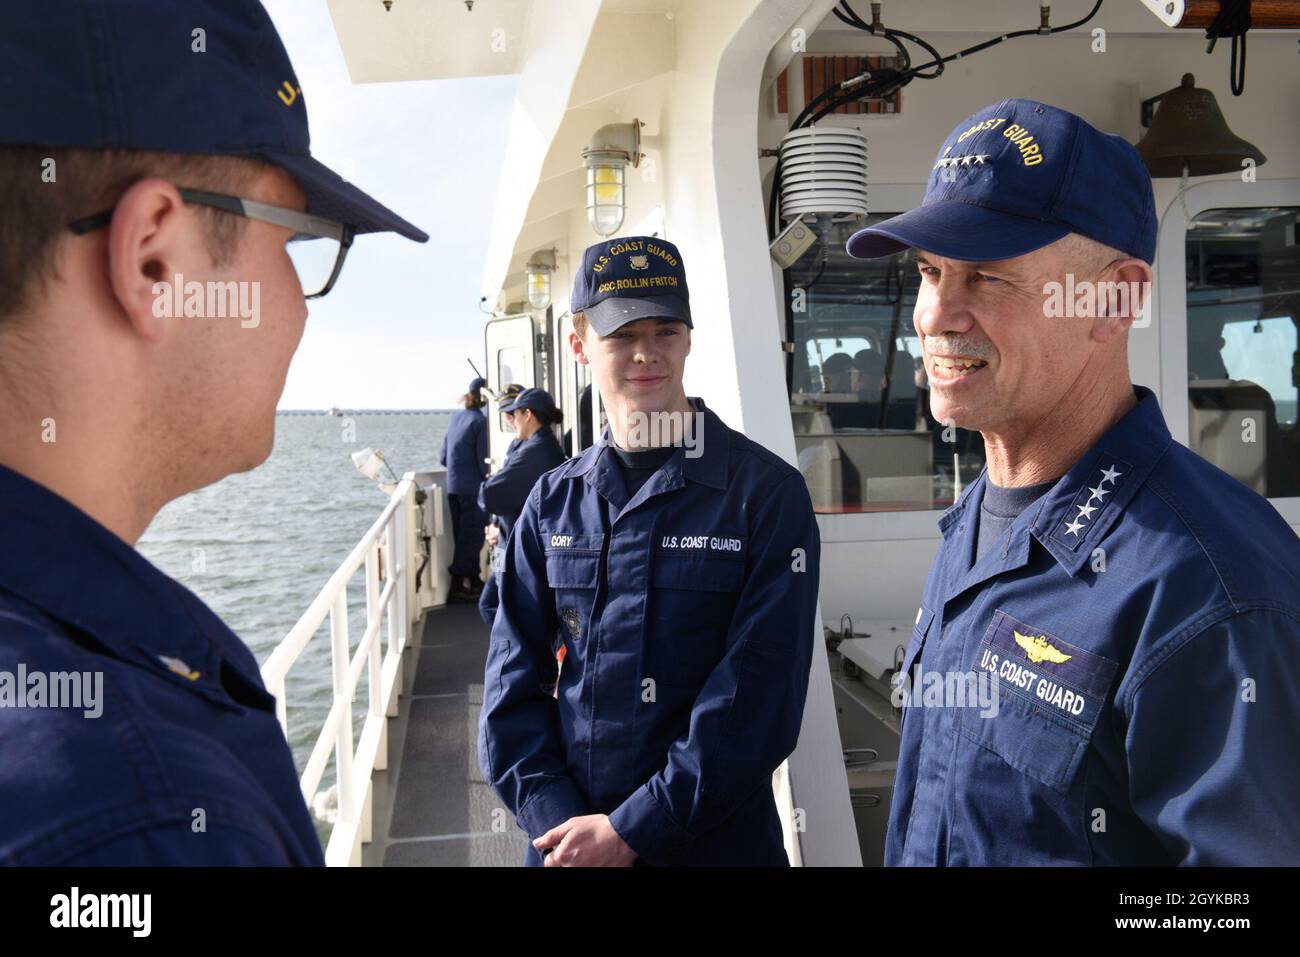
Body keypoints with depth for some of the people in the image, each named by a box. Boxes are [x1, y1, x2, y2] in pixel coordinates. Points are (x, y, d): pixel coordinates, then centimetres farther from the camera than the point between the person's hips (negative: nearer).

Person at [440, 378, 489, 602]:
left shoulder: (455, 416, 8)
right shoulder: (480, 421, -14)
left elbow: (443, 457, 12)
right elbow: (483, 460, -16)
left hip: (453, 486, 8)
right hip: (472, 488, -7)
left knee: (463, 535, 15)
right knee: (471, 537, -1)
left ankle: (473, 579, 24)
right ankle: (457, 586, -1)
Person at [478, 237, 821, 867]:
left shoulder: (767, 493, -10)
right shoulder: (553, 502, 2)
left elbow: (759, 701, -15)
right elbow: (512, 681, 2)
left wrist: (629, 829, -16)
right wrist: (556, 817, -11)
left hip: (716, 839, -3)